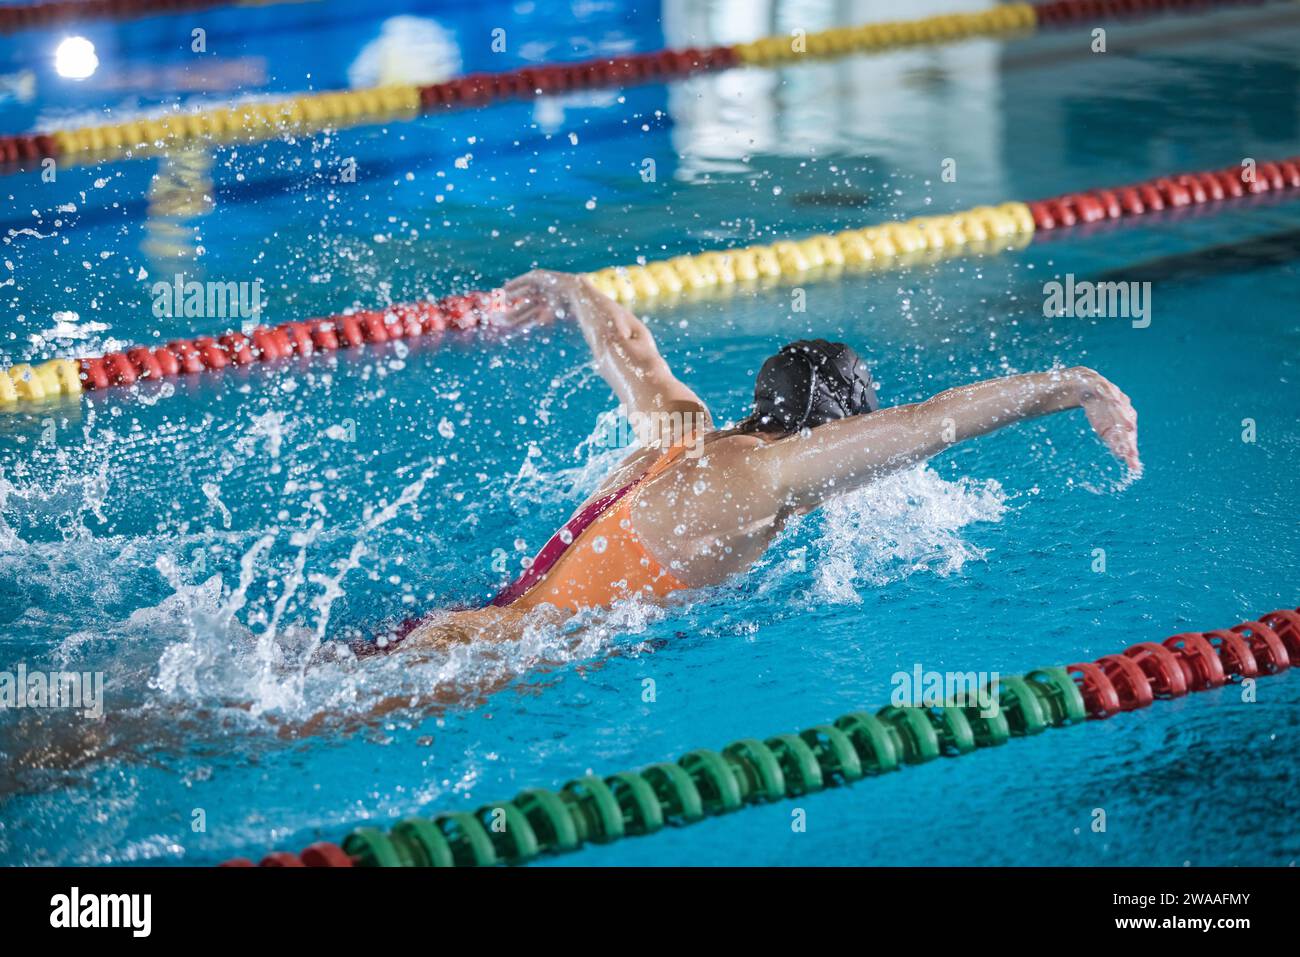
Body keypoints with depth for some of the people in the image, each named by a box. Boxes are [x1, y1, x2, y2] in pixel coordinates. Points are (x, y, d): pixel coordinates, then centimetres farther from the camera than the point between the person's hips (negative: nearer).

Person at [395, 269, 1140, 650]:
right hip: (485, 658, -8)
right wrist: (1073, 387, -9)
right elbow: (933, 424, -14)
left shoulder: (683, 432, 14)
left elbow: (620, 334, 33)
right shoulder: (760, 473, -10)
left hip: (449, 624, 8)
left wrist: (566, 290, 54)